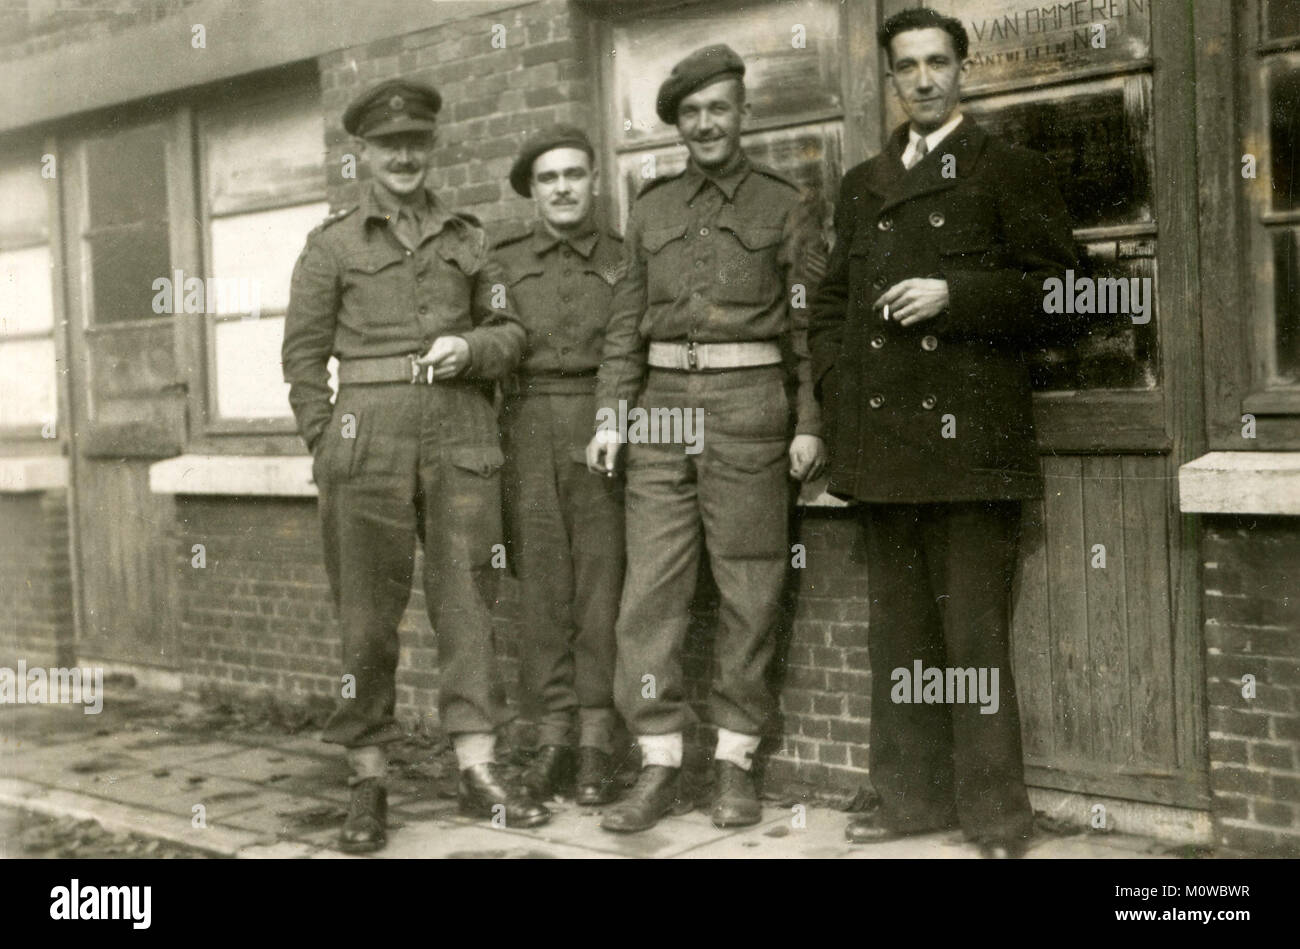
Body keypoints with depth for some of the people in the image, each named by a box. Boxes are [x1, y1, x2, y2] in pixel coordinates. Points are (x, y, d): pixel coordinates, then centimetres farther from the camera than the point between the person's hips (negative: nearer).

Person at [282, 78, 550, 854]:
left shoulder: (469, 238, 14)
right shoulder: (332, 245, 7)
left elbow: (510, 331, 16)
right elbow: (304, 354, 5)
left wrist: (470, 347, -6)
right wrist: (328, 449, -2)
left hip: (463, 434, 2)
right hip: (370, 435, -2)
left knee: (467, 599, 3)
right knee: (368, 610, 0)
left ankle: (478, 770, 10)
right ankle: (368, 781, 9)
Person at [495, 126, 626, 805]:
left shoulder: (626, 261, 11)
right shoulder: (503, 263, 14)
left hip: (602, 424, -1)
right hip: (529, 426, 1)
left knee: (601, 577, -3)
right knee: (541, 578, -1)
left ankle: (597, 741, 1)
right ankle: (553, 733, 5)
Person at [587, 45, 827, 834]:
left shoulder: (786, 206, 5)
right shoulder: (653, 208, 14)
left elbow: (809, 322, 1)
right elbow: (628, 320, 13)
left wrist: (809, 424, -6)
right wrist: (611, 416, 5)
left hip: (748, 404, -3)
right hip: (663, 403, 3)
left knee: (749, 590, 1)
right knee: (651, 587, -2)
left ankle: (737, 761, 12)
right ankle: (660, 765, 5)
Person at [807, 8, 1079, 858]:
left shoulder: (1011, 172, 6)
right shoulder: (864, 185, 21)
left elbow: (1054, 292, -1)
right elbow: (831, 300, 24)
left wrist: (955, 294, -13)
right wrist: (838, 388, 9)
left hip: (971, 440, -5)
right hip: (882, 445, 5)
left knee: (975, 637, -4)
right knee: (900, 635, 9)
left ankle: (996, 816, 6)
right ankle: (912, 798, 19)